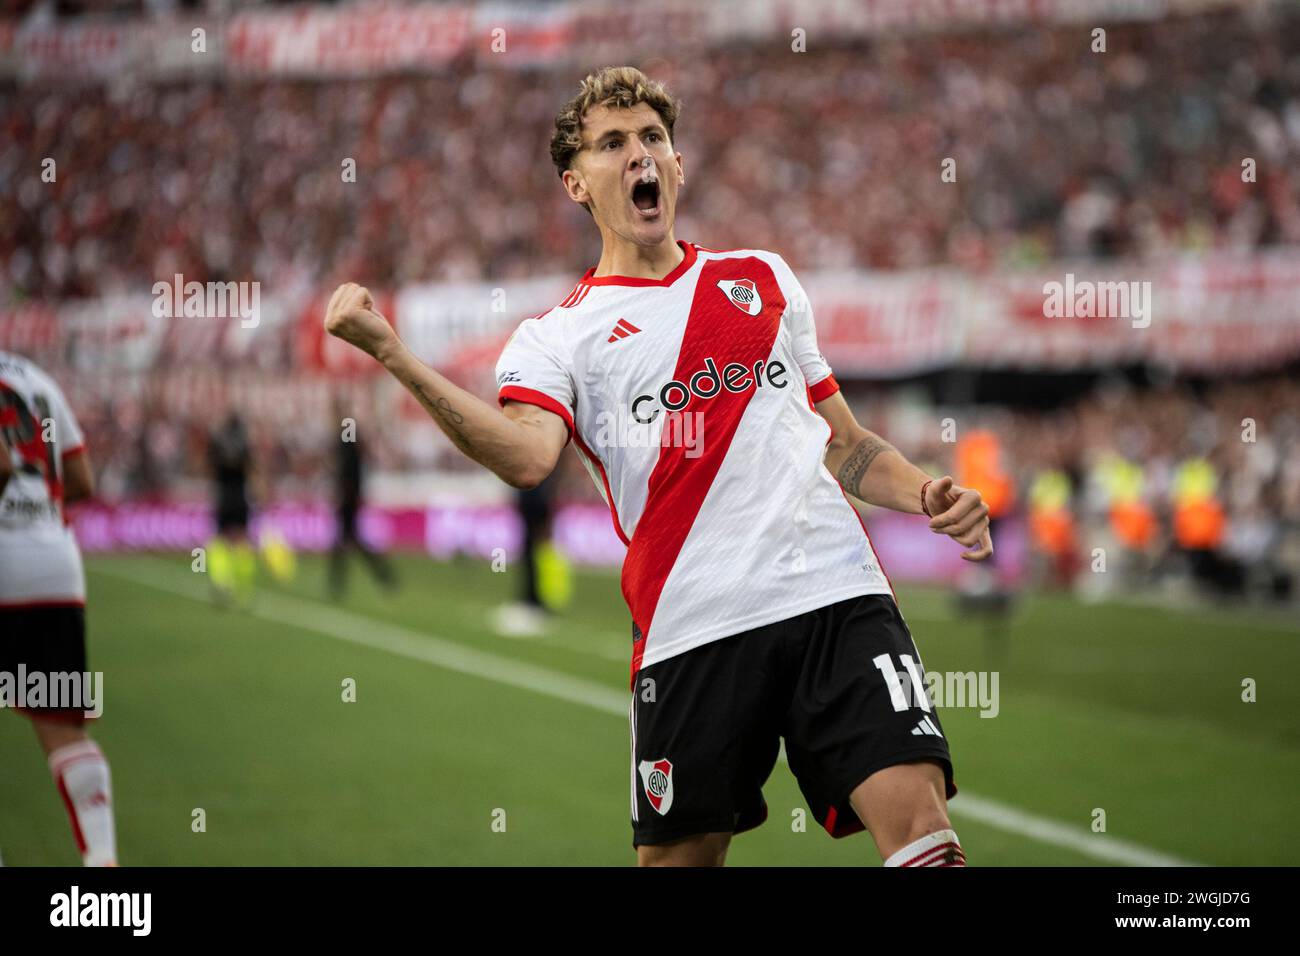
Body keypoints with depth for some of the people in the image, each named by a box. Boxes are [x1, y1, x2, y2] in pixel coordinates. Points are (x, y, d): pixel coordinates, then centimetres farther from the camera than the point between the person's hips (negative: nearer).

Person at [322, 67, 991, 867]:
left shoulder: (765, 277, 20)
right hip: (692, 627, -1)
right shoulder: (557, 336, 9)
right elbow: (527, 455, -15)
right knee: (678, 854, 4)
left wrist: (928, 496, 8)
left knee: (921, 827, -17)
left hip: (837, 596, 1)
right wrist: (392, 354, -24)